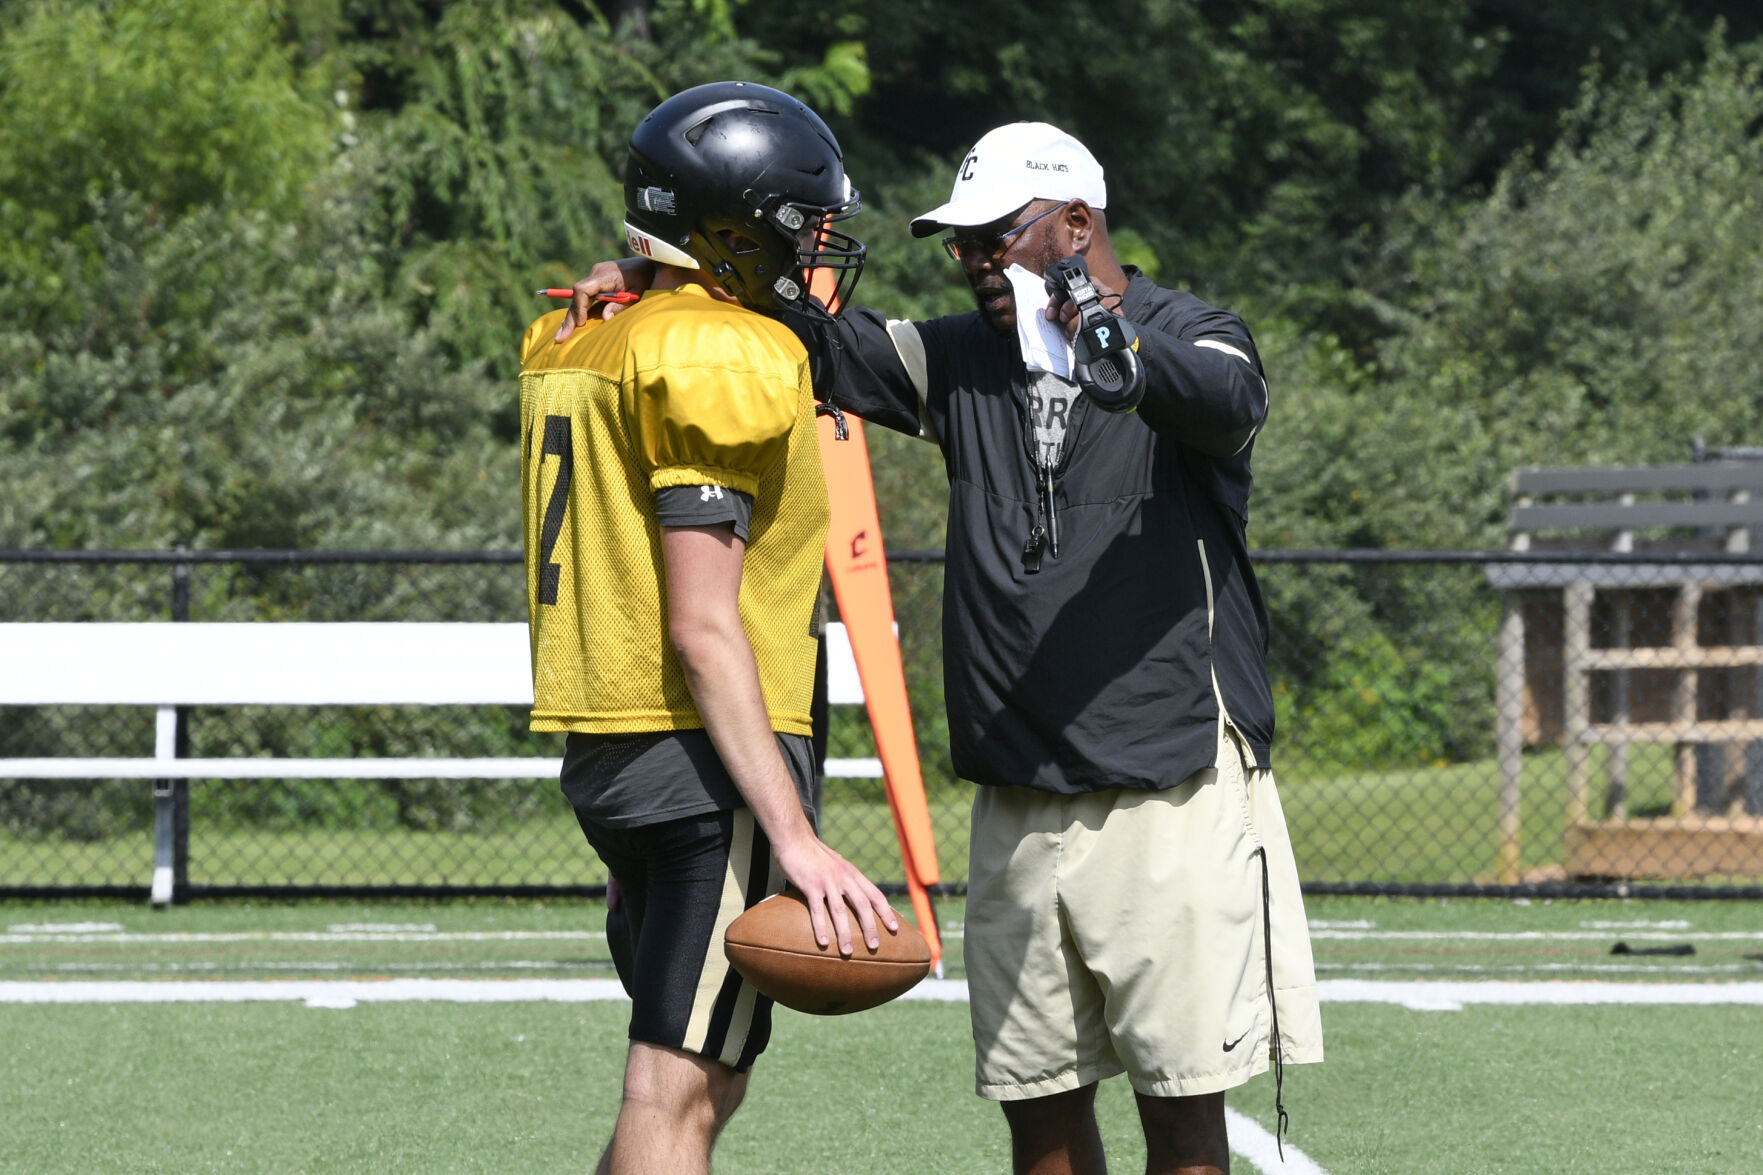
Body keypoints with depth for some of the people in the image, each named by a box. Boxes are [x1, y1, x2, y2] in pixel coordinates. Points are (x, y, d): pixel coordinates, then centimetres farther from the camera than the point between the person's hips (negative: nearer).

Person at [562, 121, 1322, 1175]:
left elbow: (1228, 400, -26)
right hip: (1019, 805, 5)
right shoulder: (966, 362, 14)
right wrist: (649, 280, -4)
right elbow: (810, 342, 12)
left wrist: (1127, 354, -48)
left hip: (1175, 798, -5)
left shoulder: (1191, 339, -3)